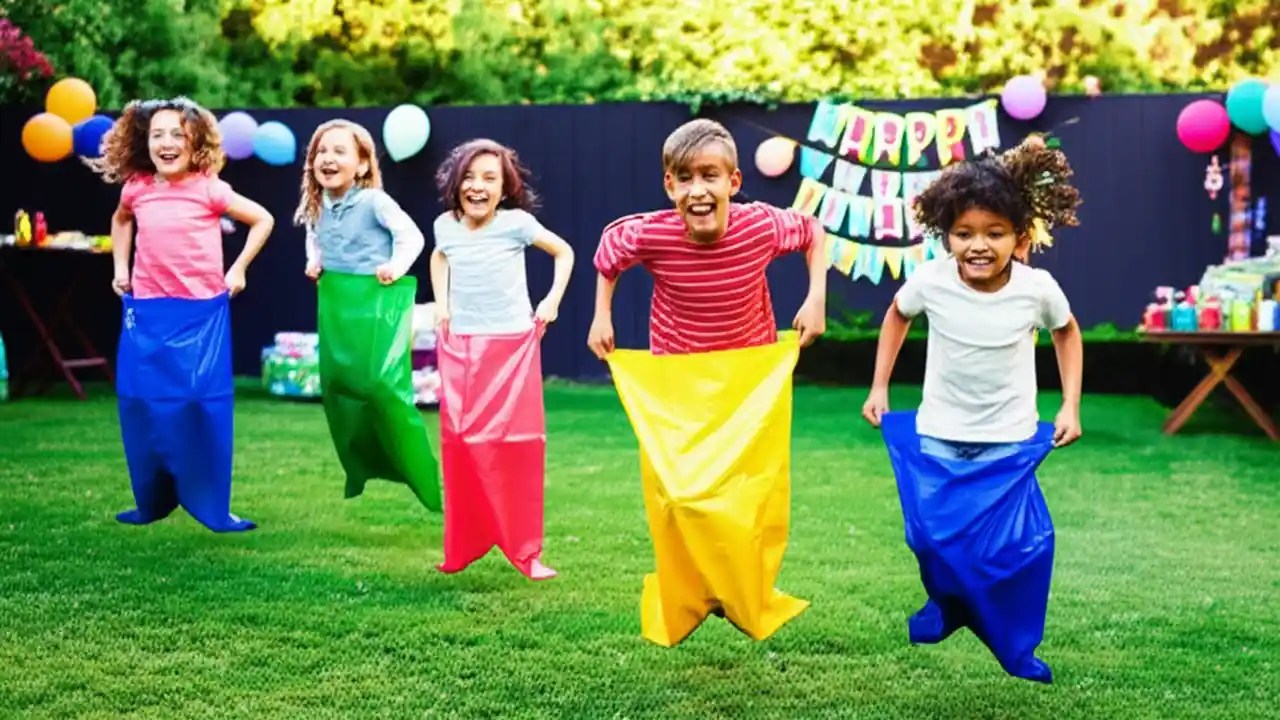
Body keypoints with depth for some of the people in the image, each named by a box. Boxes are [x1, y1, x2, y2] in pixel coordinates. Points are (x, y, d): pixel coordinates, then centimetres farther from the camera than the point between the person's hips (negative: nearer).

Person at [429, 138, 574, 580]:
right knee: (460, 447, 4)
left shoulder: (516, 223, -10)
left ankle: (526, 551, 6)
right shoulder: (445, 225, 0)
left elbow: (564, 252, 4)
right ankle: (461, 548, 14)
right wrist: (441, 304, 11)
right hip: (459, 348, 3)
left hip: (512, 345, -3)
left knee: (516, 447, -1)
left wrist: (552, 301, -4)